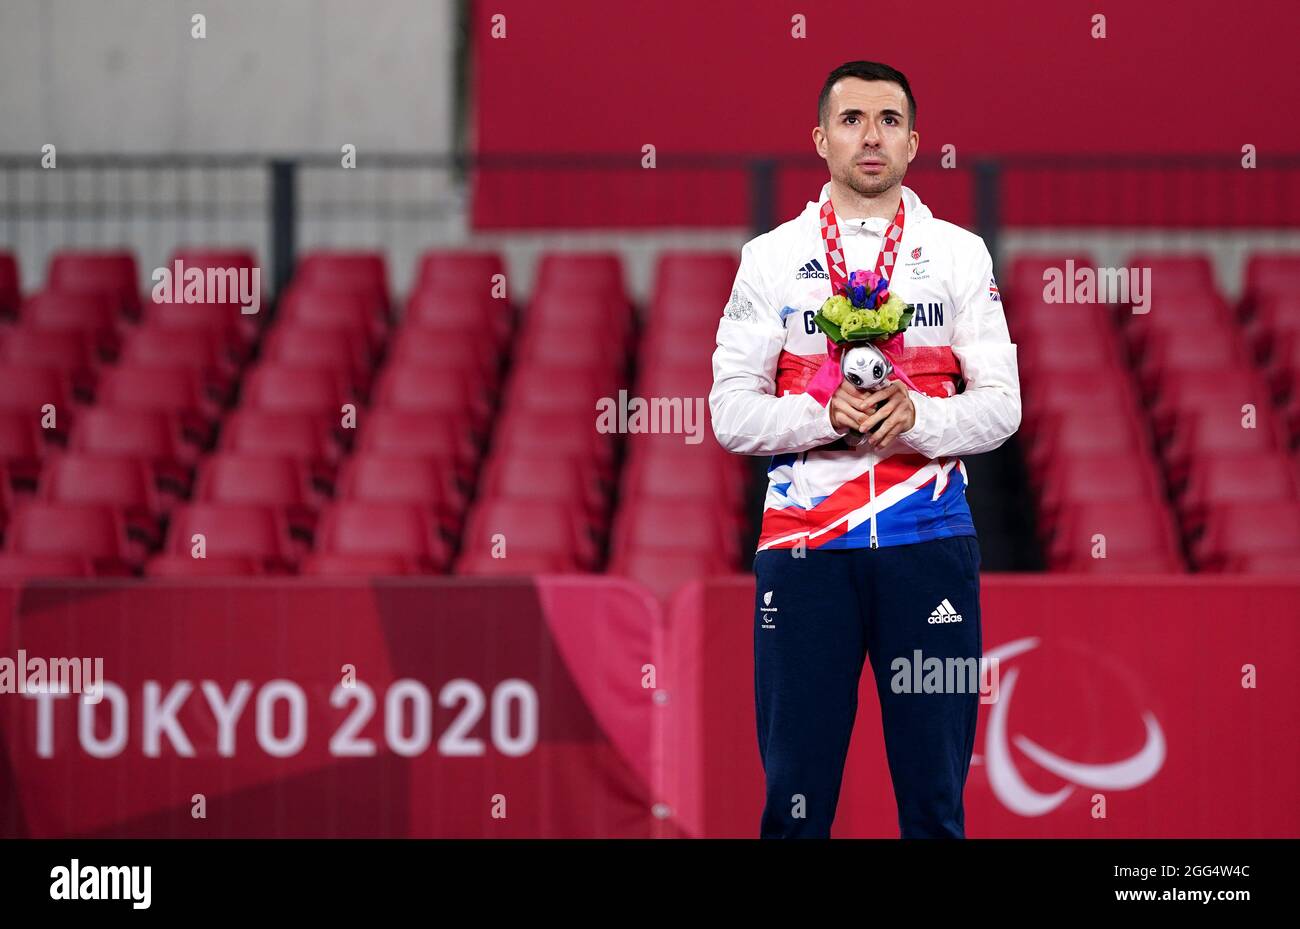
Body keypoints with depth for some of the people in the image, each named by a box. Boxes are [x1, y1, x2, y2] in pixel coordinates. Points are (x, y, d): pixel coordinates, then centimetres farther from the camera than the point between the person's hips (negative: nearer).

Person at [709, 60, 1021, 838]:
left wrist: (916, 417, -14)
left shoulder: (961, 255, 9)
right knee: (796, 794, -2)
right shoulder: (773, 258, 7)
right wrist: (826, 416, -15)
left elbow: (1000, 404, 5)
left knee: (936, 792, 0)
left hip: (929, 540, 0)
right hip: (805, 543, 0)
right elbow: (731, 412, 2)